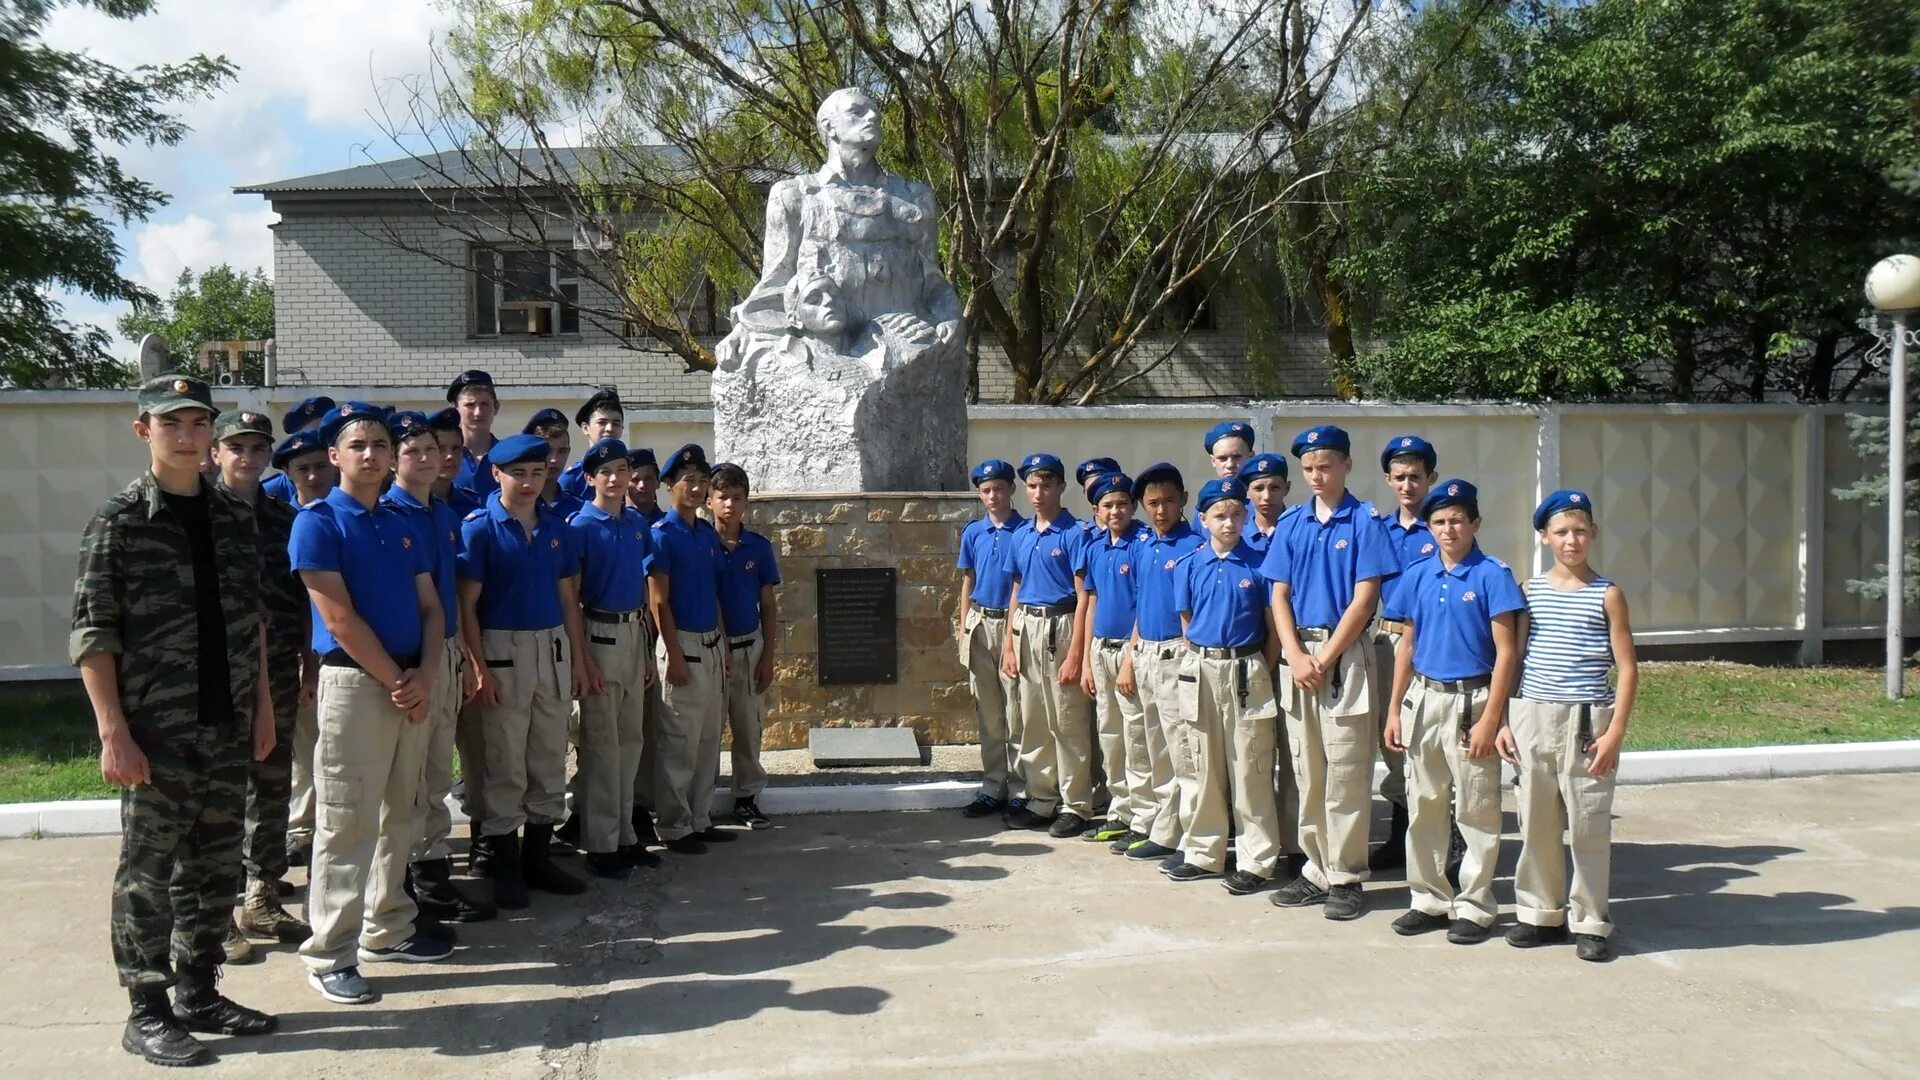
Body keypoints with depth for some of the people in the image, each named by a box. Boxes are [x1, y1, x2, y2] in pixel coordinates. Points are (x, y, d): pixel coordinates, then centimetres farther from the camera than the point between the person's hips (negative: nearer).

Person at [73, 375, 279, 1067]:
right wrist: (113, 733, -14)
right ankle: (147, 1013, 15)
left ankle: (199, 992, 27)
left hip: (227, 726, 5)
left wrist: (262, 704, 11)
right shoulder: (119, 522, -6)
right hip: (155, 730, -5)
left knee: (215, 866, 13)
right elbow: (92, 635, -9)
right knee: (148, 872, 4)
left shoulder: (235, 518, 9)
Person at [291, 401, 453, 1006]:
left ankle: (387, 931, 24)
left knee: (398, 816, 13)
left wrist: (423, 678, -4)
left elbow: (431, 608, 12)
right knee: (347, 822, -4)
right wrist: (396, 682, -11)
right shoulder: (318, 522, -5)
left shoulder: (402, 525, 15)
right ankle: (329, 955, 4)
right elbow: (338, 618, -12)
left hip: (413, 685, 7)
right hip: (354, 682, -7)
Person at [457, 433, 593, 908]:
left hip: (554, 648, 5)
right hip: (503, 650, -5)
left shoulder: (559, 528, 8)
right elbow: (467, 604, -8)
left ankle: (539, 856, 21)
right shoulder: (479, 528, -6)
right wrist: (480, 668, -13)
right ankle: (505, 865, 12)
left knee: (550, 758, 10)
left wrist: (579, 660, 8)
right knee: (504, 762, 1)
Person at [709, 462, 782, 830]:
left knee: (748, 726, 9)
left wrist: (768, 656, 0)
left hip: (749, 647, 3)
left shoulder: (759, 547, 1)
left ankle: (747, 797, 20)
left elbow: (768, 606, 5)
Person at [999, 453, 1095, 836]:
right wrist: (1008, 644, 10)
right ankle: (1038, 800, 21)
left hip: (1060, 626, -6)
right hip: (1026, 627, 7)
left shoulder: (1074, 533, -8)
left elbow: (1084, 597, -11)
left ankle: (1076, 806, 7)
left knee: (1068, 722, -2)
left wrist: (1075, 653, -16)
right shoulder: (1020, 535, 12)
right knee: (1031, 721, 12)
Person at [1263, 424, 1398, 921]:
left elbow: (1364, 599, -8)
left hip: (1344, 653, -5)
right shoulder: (1291, 524, 10)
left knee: (1345, 769, -3)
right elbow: (1279, 595, 8)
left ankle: (1347, 876, 5)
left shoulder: (1365, 522, -3)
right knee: (1306, 769, 9)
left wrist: (1325, 658, -11)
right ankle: (1316, 870, 18)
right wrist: (1296, 656, -6)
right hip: (1298, 651, 5)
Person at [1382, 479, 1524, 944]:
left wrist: (1490, 719, -15)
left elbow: (1506, 653, -9)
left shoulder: (1492, 575, -8)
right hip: (1423, 698, 5)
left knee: (1476, 812, 2)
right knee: (1422, 808, 11)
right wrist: (1394, 709, 9)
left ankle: (1474, 907, 14)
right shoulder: (1418, 576, 7)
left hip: (1471, 700, -5)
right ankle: (1429, 900, 23)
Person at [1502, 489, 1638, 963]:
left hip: (1587, 720, -3)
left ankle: (1590, 923, 12)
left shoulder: (1607, 595, 0)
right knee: (1536, 824, 9)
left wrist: (1615, 733, -10)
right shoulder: (1531, 590, 7)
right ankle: (1541, 914, 22)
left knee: (1589, 827, 0)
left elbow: (1628, 670, -2)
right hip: (1532, 717, 3)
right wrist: (1504, 721, 4)